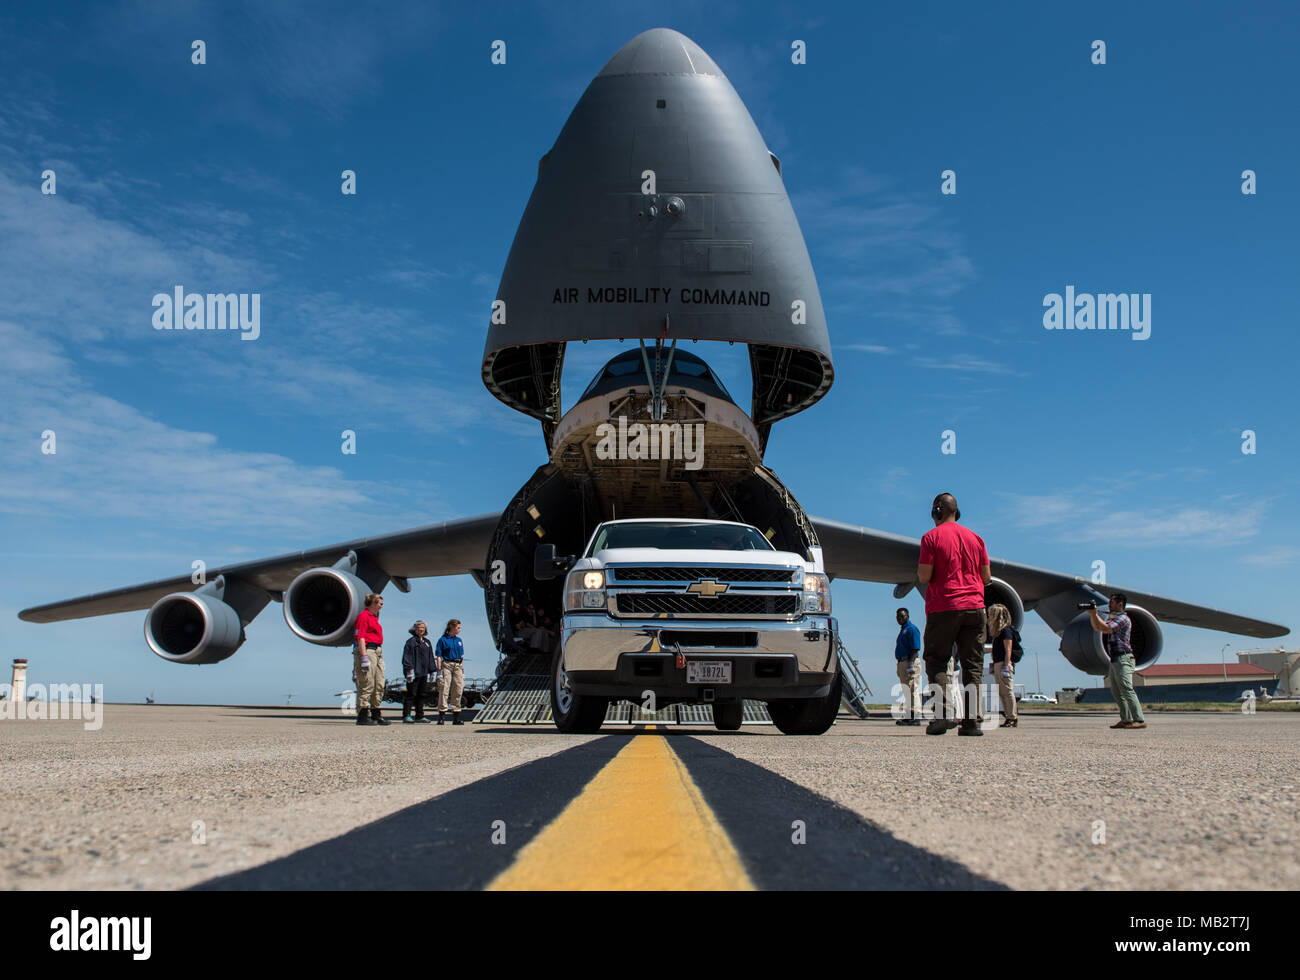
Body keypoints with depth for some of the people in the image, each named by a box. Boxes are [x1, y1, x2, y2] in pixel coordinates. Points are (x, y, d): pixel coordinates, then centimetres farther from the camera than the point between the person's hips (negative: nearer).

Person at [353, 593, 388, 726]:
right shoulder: (363, 616, -7)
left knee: (379, 685, 9)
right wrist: (364, 656, -21)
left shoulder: (374, 617, 21)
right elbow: (361, 637, -15)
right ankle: (363, 716, -7)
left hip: (378, 653, 10)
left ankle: (376, 715, 15)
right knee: (367, 684, -10)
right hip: (367, 651, -10)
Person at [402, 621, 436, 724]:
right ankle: (406, 716, -5)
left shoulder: (427, 642, 17)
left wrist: (431, 671, 17)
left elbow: (430, 658, 22)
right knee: (411, 694, -7)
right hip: (414, 673, -7)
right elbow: (407, 657, -10)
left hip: (423, 673, 7)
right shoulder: (411, 641, -4)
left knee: (421, 695, 10)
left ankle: (419, 716, 15)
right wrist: (409, 669, -19)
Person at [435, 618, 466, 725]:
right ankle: (441, 715, -6)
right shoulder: (443, 640, -1)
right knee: (443, 689, -9)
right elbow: (438, 656, -5)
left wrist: (463, 670, 15)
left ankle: (456, 717, 8)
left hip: (458, 666, 5)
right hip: (446, 665, -5)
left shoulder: (459, 640, 15)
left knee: (458, 690, 3)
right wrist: (439, 670, -12)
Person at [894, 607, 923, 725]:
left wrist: (911, 665, -24)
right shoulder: (902, 630, 22)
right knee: (906, 692, 11)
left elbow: (915, 649, -17)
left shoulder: (911, 629, -9)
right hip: (902, 662, 11)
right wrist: (899, 666, 21)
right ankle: (907, 717, 15)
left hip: (910, 662, -11)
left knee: (912, 690, -12)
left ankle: (915, 717, -12)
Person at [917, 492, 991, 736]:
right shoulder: (975, 538, 12)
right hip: (974, 606, 4)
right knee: (972, 666, 5)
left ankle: (944, 712, -15)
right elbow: (986, 577, 11)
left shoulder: (931, 537, -3)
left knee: (937, 661, 2)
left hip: (943, 608, -4)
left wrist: (920, 571, 13)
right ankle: (971, 720, 1)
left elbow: (924, 577, -9)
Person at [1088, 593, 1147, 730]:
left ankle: (1140, 720, -15)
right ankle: (1126, 719, 14)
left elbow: (1105, 628, -22)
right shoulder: (1112, 618, 19)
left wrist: (1095, 614, -12)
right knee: (1116, 692, 10)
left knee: (1127, 690, -14)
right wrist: (1093, 614, 9)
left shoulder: (1123, 618, -11)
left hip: (1123, 658, -10)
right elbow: (1097, 627, 24)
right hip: (1115, 659, 10)